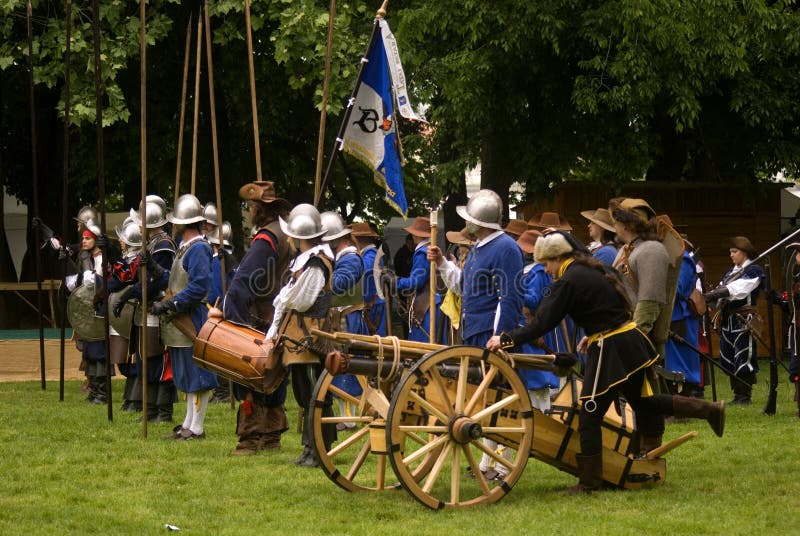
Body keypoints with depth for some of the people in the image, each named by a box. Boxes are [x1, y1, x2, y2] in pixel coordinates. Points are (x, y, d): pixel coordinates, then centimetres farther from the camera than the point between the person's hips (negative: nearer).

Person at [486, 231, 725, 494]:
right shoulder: (593, 270, 12)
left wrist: (506, 339, -13)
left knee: (590, 415, -2)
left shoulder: (568, 282, -16)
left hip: (610, 351, -9)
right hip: (631, 341, 9)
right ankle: (710, 410, 27)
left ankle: (589, 482, 1)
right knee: (642, 400, 24)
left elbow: (543, 322, -18)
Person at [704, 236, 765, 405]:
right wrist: (710, 297, -11)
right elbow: (721, 293, 11)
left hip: (744, 320, -8)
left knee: (744, 358, -8)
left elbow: (738, 289, -19)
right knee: (727, 359, 8)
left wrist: (715, 294, -28)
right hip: (727, 320, 8)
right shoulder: (729, 273, 19)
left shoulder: (754, 271, -5)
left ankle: (744, 395, -3)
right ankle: (737, 394, 15)